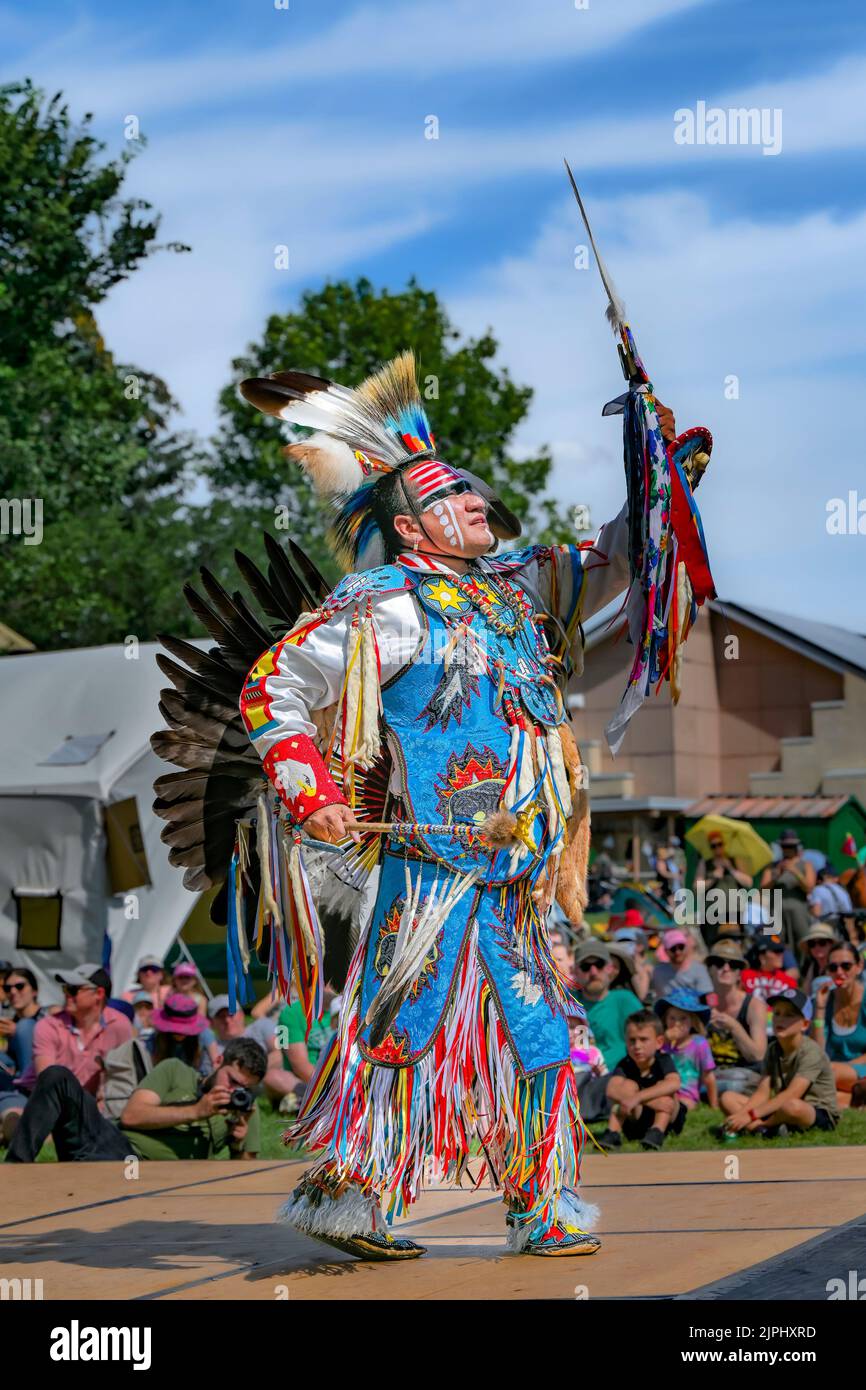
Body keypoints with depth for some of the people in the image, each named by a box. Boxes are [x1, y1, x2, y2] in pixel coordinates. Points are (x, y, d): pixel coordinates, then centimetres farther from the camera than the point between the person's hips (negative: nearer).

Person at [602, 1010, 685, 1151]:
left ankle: (656, 1133, -24)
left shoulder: (663, 1060, -15)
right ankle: (613, 1133, -26)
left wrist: (637, 1097, -47)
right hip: (634, 1124, 2)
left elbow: (674, 1084, -38)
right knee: (628, 1086, -23)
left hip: (666, 1119, -1)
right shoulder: (625, 1065, -12)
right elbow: (611, 1090, -33)